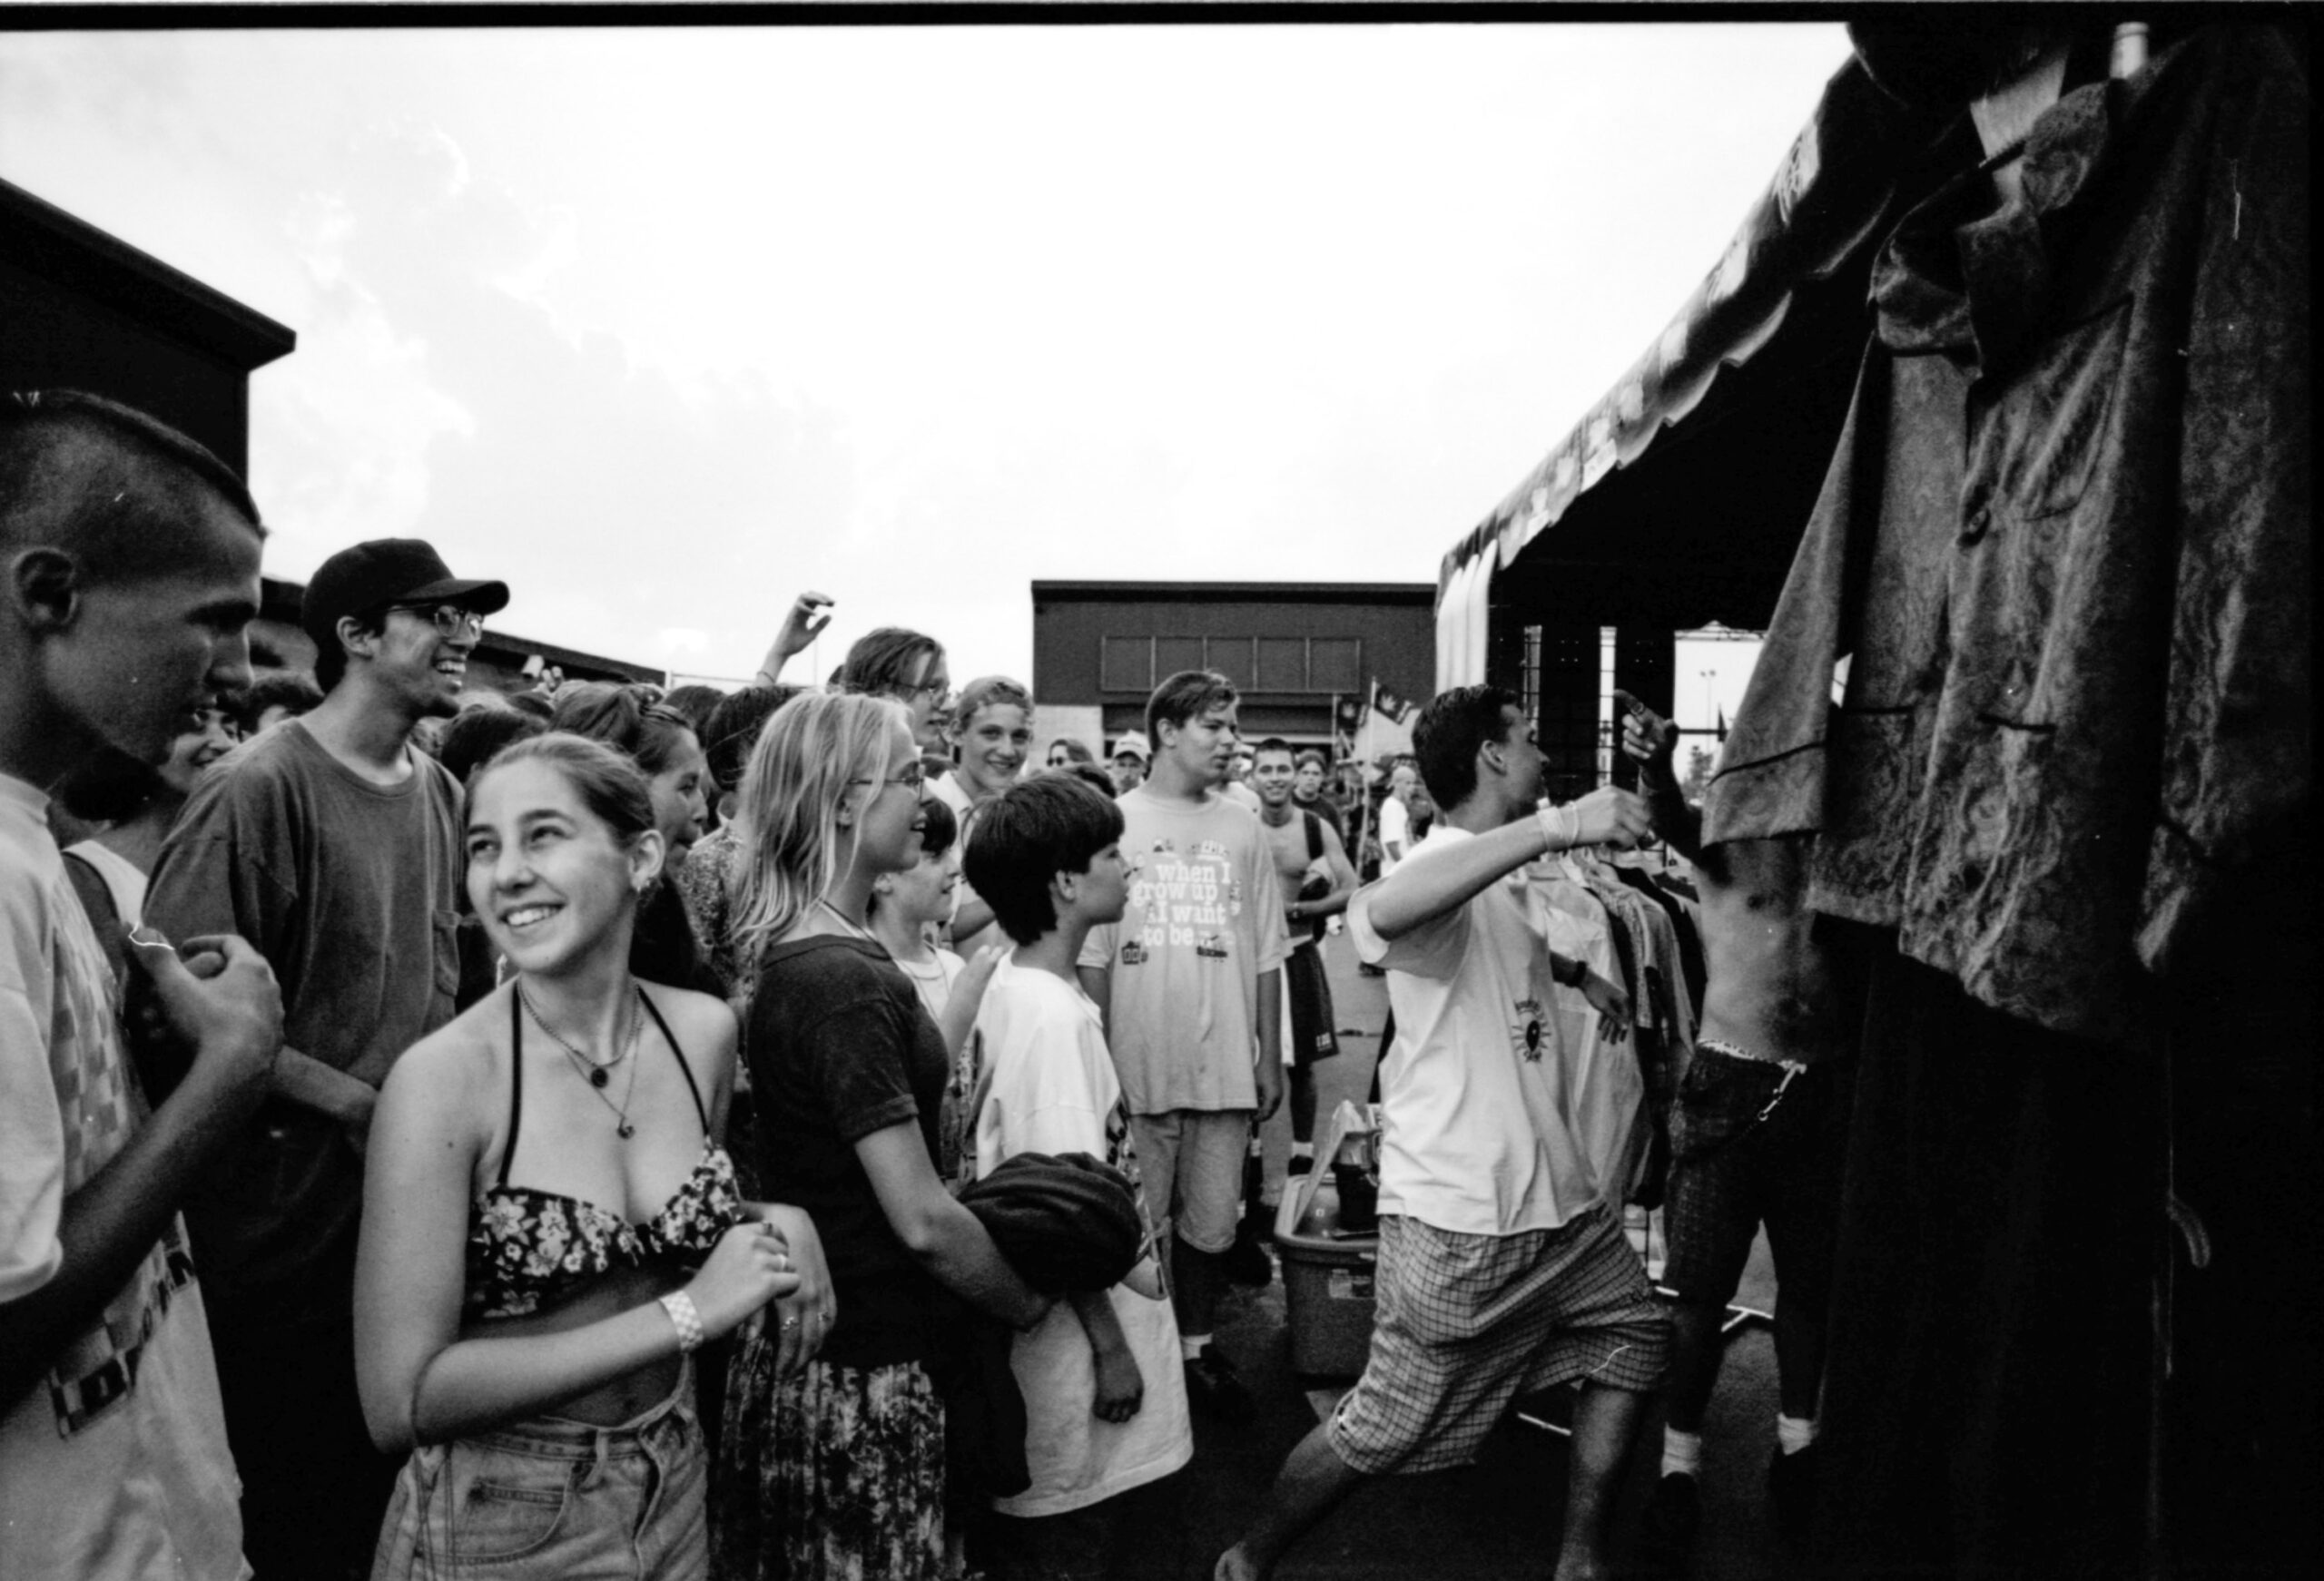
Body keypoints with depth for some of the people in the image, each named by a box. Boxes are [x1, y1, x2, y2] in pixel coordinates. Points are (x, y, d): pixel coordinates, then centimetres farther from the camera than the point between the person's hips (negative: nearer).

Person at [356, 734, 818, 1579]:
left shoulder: (703, 1033, -7)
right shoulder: (441, 1077, -20)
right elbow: (401, 1403, -21)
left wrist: (768, 1226, -9)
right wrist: (683, 1314, -24)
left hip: (675, 1493, 4)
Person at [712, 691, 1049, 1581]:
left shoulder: (795, 959, 5)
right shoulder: (844, 982, -25)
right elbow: (922, 1219, -23)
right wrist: (1026, 1304, -9)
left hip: (800, 1343, 9)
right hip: (861, 1377, -9)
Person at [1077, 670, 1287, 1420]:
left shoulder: (1243, 832, 5)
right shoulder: (1112, 822, -3)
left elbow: (1265, 958, 8)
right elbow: (1091, 956, -2)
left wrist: (1271, 1059, 7)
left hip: (1225, 1068, 2)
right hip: (1137, 1068, -2)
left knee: (1212, 1224, 12)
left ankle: (1197, 1347, 31)